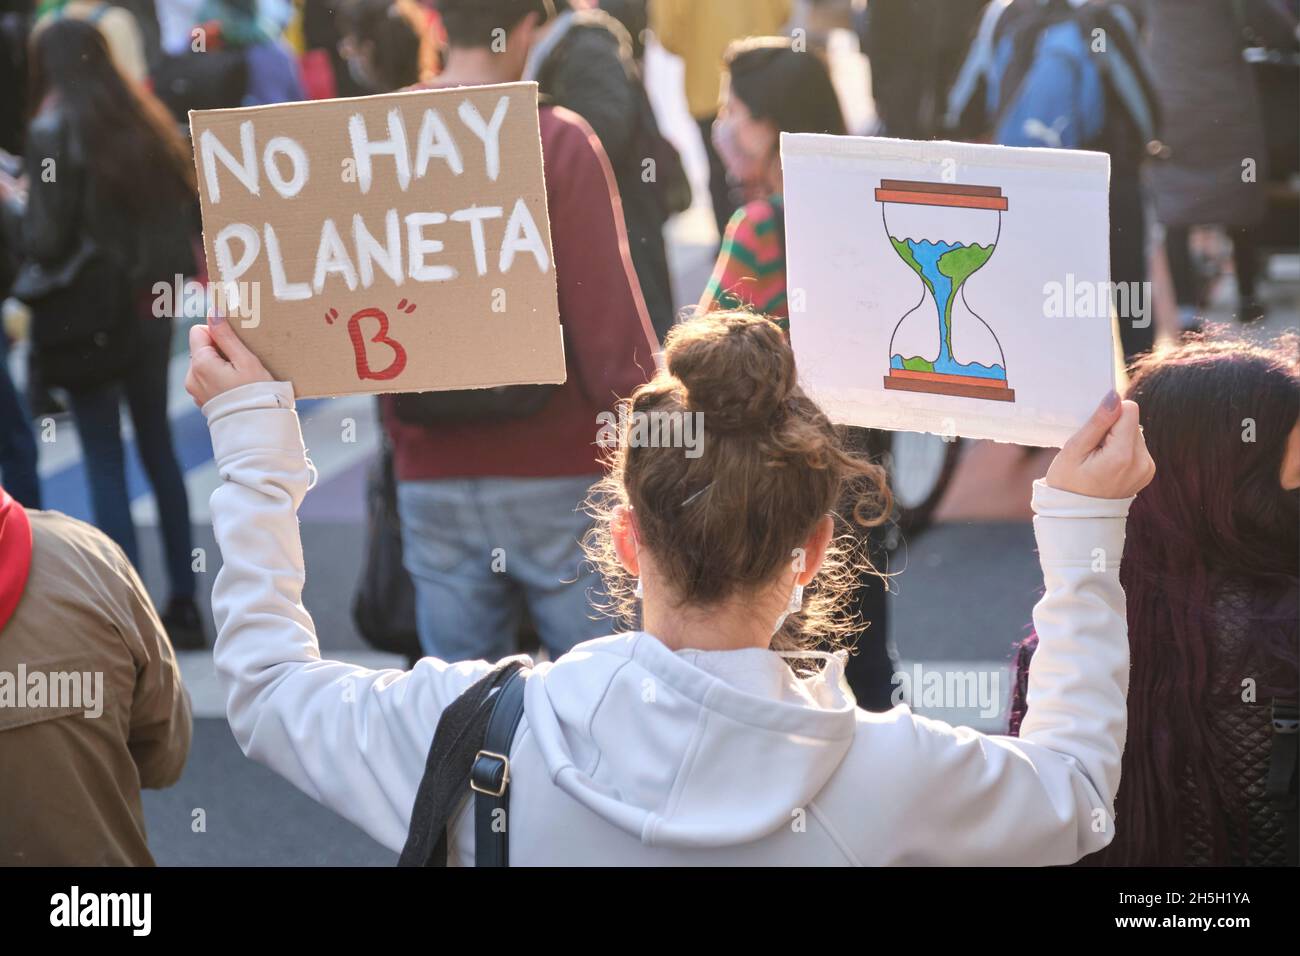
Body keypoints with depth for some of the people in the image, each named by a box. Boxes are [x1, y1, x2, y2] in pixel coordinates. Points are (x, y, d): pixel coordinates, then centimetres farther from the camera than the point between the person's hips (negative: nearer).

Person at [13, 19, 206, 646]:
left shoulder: (55, 130, -11)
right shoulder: (147, 123, 6)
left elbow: (48, 237, -15)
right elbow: (189, 212, 7)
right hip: (151, 305, 6)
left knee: (105, 461, 1)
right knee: (158, 448, 16)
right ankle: (184, 603, 19)